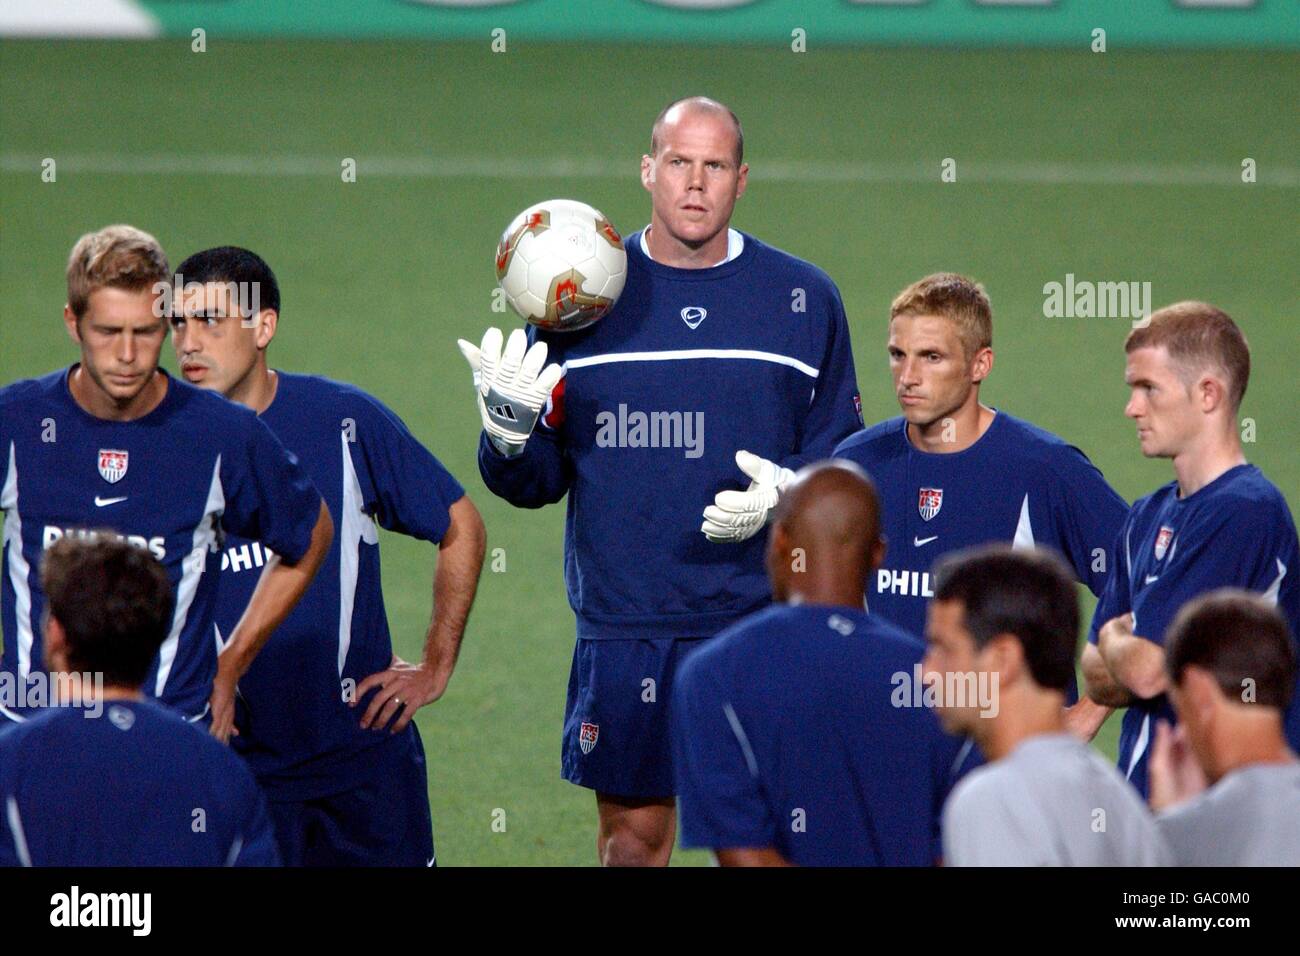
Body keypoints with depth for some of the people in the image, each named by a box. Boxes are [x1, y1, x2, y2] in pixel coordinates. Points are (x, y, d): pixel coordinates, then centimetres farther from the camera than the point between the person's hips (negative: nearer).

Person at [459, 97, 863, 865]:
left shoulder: (803, 298, 6)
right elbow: (535, 480, 8)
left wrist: (786, 492, -11)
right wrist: (508, 432, -14)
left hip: (759, 621, 0)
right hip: (622, 622, 0)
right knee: (632, 829, 4)